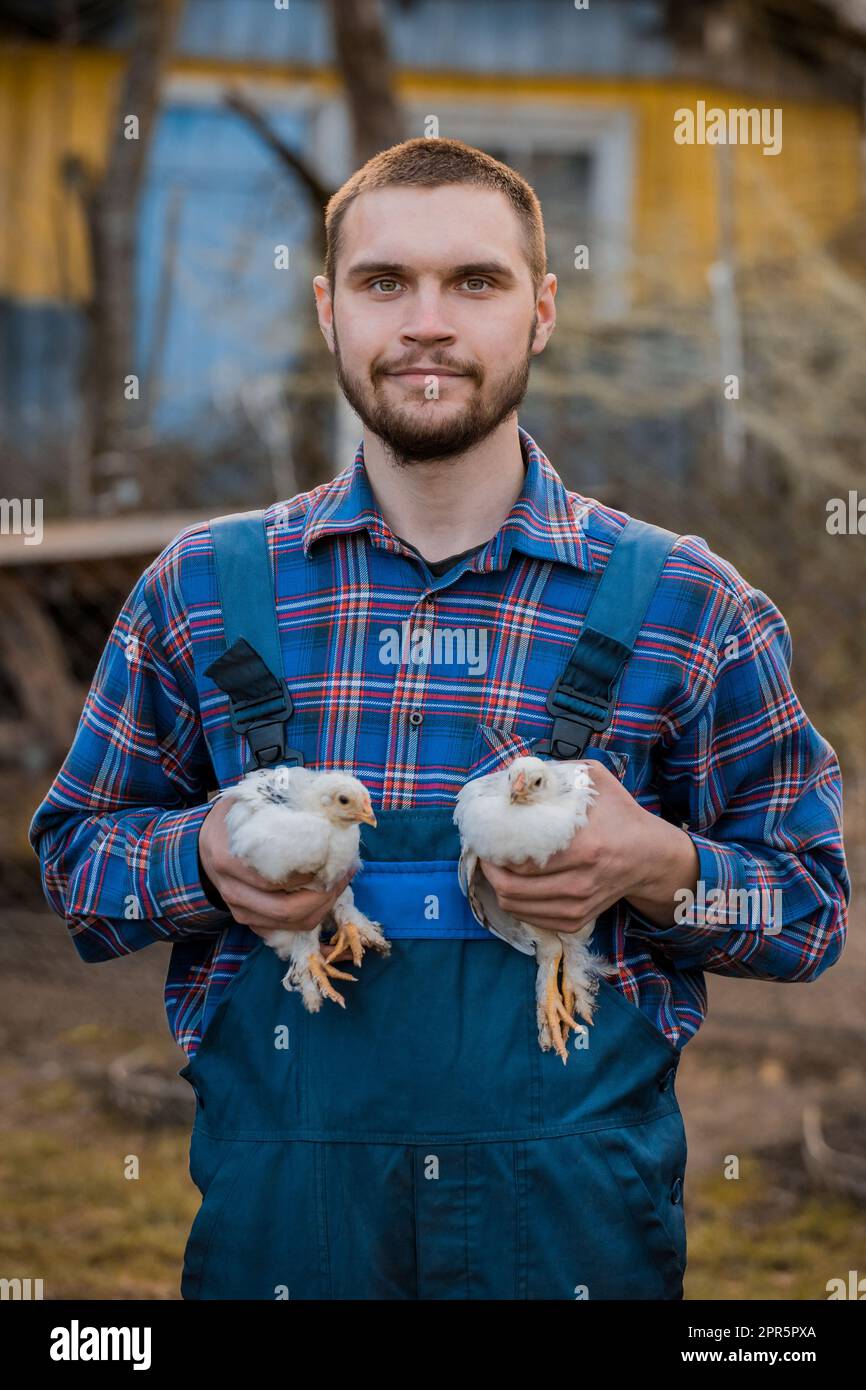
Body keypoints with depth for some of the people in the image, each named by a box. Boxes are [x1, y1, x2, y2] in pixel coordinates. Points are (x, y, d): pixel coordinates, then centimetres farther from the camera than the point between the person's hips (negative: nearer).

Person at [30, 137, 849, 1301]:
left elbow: (812, 905, 7)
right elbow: (75, 854, 12)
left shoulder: (686, 604, 1)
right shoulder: (199, 591, 4)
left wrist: (663, 869, -14)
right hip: (275, 1216, 1)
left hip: (578, 1217, 0)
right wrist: (206, 857, -10)